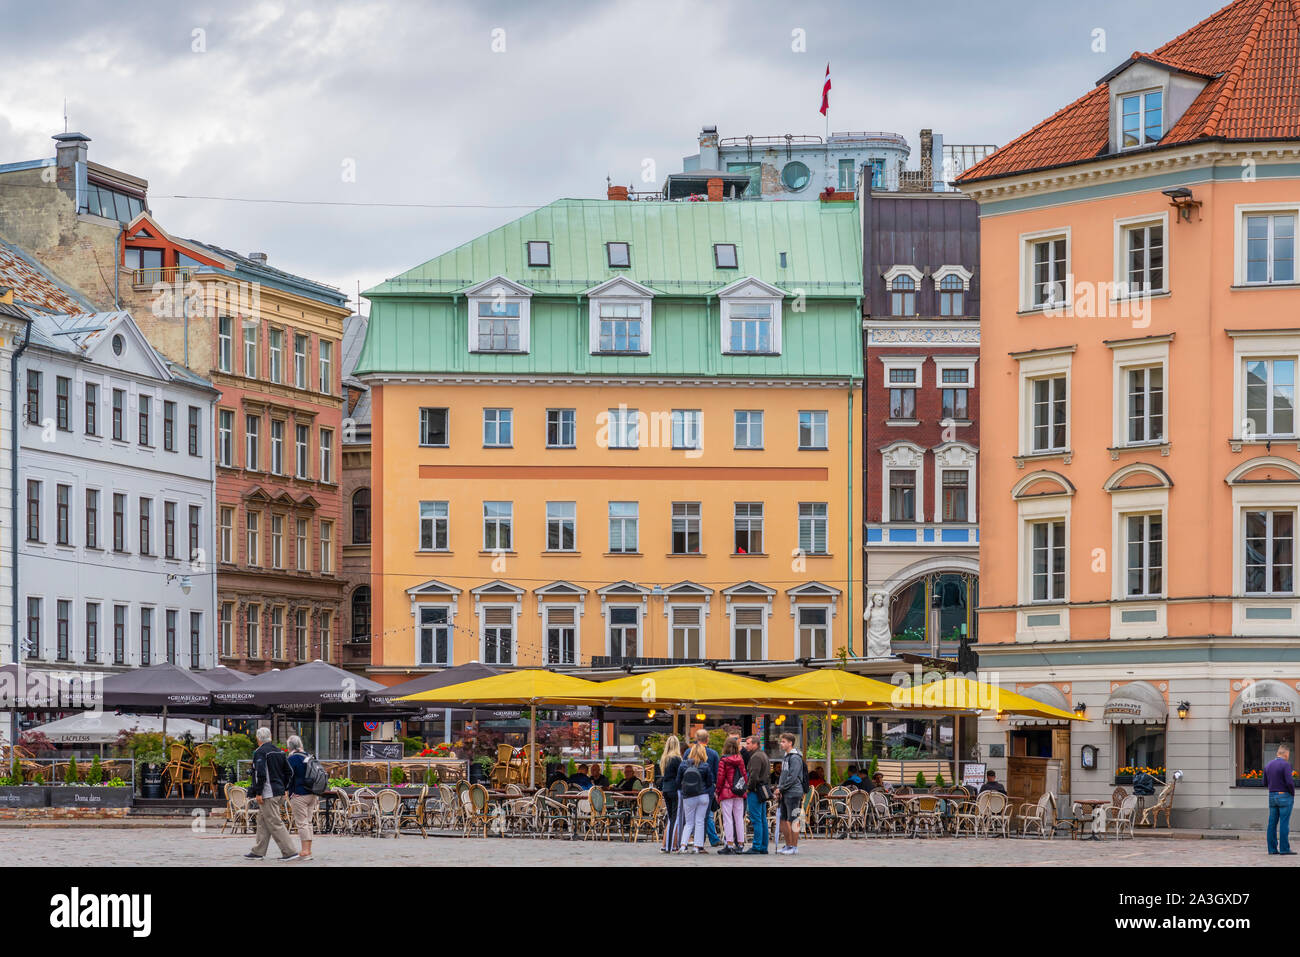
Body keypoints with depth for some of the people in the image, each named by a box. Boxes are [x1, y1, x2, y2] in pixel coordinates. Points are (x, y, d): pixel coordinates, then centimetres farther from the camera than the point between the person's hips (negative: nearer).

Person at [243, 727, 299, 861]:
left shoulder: (260, 752, -12)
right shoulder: (279, 752, 13)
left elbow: (260, 773, -21)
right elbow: (289, 772, 16)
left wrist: (258, 793, -16)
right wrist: (284, 789, 21)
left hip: (268, 795, -9)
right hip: (279, 793, 9)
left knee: (275, 824, -7)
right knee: (263, 822, 17)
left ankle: (290, 852, -11)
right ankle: (258, 852, 22)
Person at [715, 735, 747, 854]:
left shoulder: (723, 760, -8)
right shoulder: (740, 760, 4)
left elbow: (720, 777, -9)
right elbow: (744, 774, 8)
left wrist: (717, 791, 0)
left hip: (727, 792, -4)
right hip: (739, 793, 4)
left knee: (728, 819, -3)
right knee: (739, 818, 9)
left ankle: (729, 844, -6)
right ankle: (740, 844, 11)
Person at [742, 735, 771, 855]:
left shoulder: (756, 757, -14)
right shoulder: (764, 755, 18)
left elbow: (754, 775, -22)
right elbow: (768, 774, 22)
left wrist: (749, 789, -11)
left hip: (755, 792, -10)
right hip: (764, 791, 10)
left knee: (756, 820, -9)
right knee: (763, 820, 11)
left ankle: (756, 847, -11)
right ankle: (764, 847, 14)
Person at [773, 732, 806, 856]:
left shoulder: (795, 758, -13)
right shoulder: (785, 757, 17)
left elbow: (792, 778, -18)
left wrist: (781, 788, -11)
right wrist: (778, 788, 10)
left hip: (793, 793, -10)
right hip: (785, 794, 10)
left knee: (793, 821, -5)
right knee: (783, 820, 12)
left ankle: (794, 847, -1)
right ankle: (788, 845, 19)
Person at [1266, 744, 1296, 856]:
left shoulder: (1269, 765, 9)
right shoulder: (1285, 765, -13)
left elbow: (1265, 782, 17)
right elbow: (1290, 782, -19)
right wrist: (1293, 793, -3)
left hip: (1272, 796, 7)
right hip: (1284, 796, -7)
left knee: (1272, 823, 6)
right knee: (1284, 824, -5)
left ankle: (1272, 848, 5)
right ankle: (1284, 848, -6)